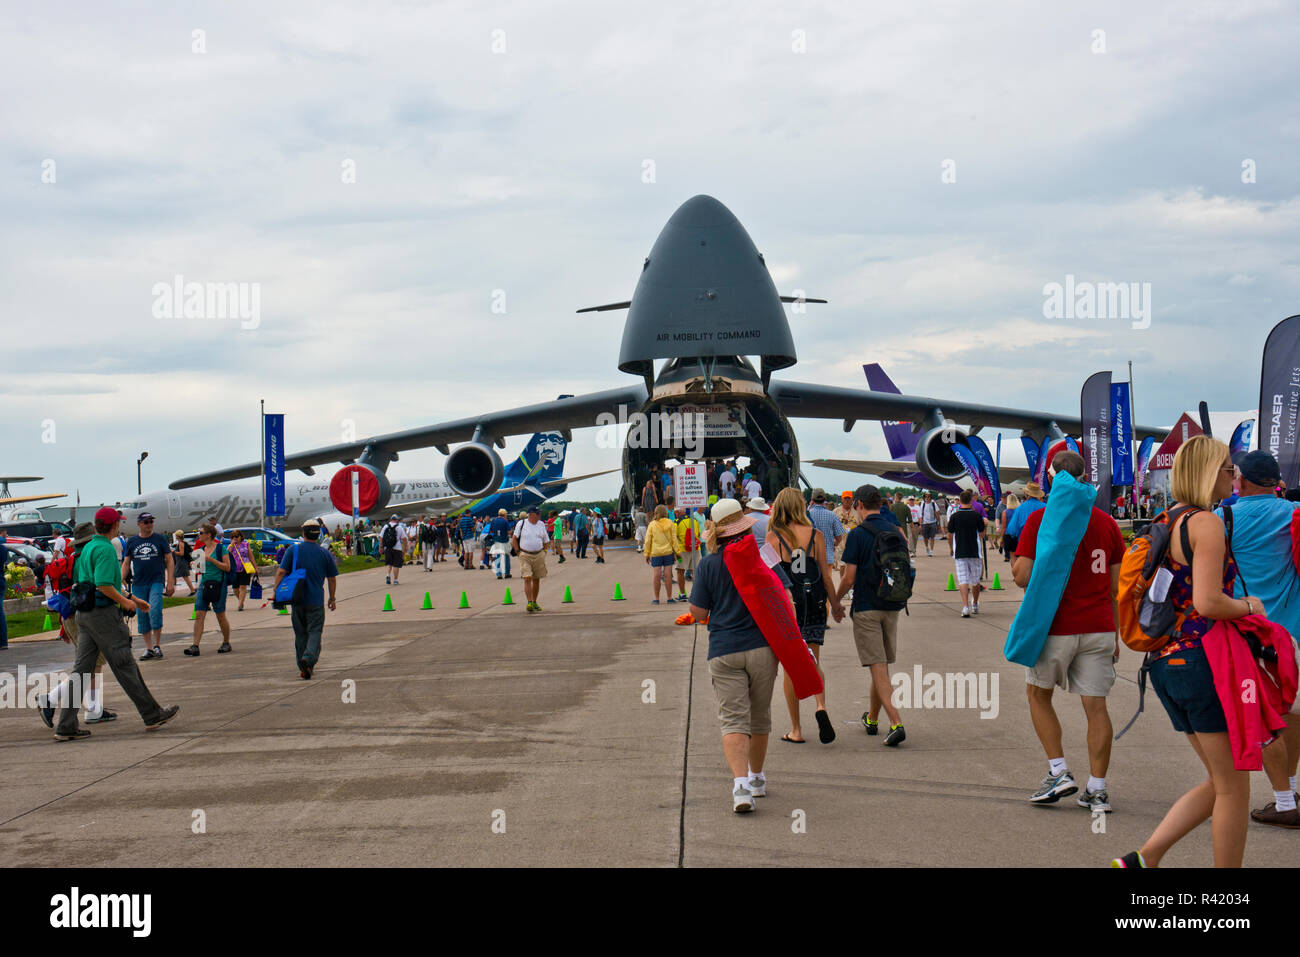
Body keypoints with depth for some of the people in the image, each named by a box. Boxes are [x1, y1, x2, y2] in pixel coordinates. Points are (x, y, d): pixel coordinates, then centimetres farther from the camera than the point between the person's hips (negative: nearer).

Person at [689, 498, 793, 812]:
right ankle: (757, 779, 32)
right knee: (760, 716, 18)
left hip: (724, 653, -2)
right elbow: (784, 600, -1)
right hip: (762, 648, 2)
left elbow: (698, 613, 0)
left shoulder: (708, 565, -2)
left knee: (733, 720, -4)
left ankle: (740, 783, -22)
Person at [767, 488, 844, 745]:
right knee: (813, 663, 13)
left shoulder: (773, 537, -5)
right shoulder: (815, 535, -1)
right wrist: (836, 604, 14)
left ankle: (796, 730, 11)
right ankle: (821, 706, -14)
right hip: (814, 603, 2)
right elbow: (825, 575, 3)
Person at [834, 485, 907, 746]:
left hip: (866, 607, -6)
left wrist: (836, 601, 5)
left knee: (878, 668, -7)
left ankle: (896, 723, -18)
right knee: (882, 665, 17)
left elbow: (849, 578, -12)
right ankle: (872, 718, 31)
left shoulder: (858, 534, -11)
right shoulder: (895, 532, 6)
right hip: (892, 606, 6)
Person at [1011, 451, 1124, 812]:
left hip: (1056, 628, -3)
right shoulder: (1107, 522, 6)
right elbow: (1115, 585, 10)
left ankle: (1059, 771, 9)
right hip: (1099, 628, 3)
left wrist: (1016, 566, 11)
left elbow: (1023, 577, -12)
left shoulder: (1040, 519, -7)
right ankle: (1098, 790, 7)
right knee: (1096, 705, 6)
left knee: (1038, 694, 17)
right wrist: (1115, 636, 18)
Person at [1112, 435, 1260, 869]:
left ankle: (1144, 858, 8)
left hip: (1167, 662, 9)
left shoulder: (1165, 523, 13)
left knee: (1220, 783, 16)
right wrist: (1249, 606, -5)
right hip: (1203, 660, -9)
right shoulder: (1207, 523, -14)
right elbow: (1207, 602, -23)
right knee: (1233, 788, 3)